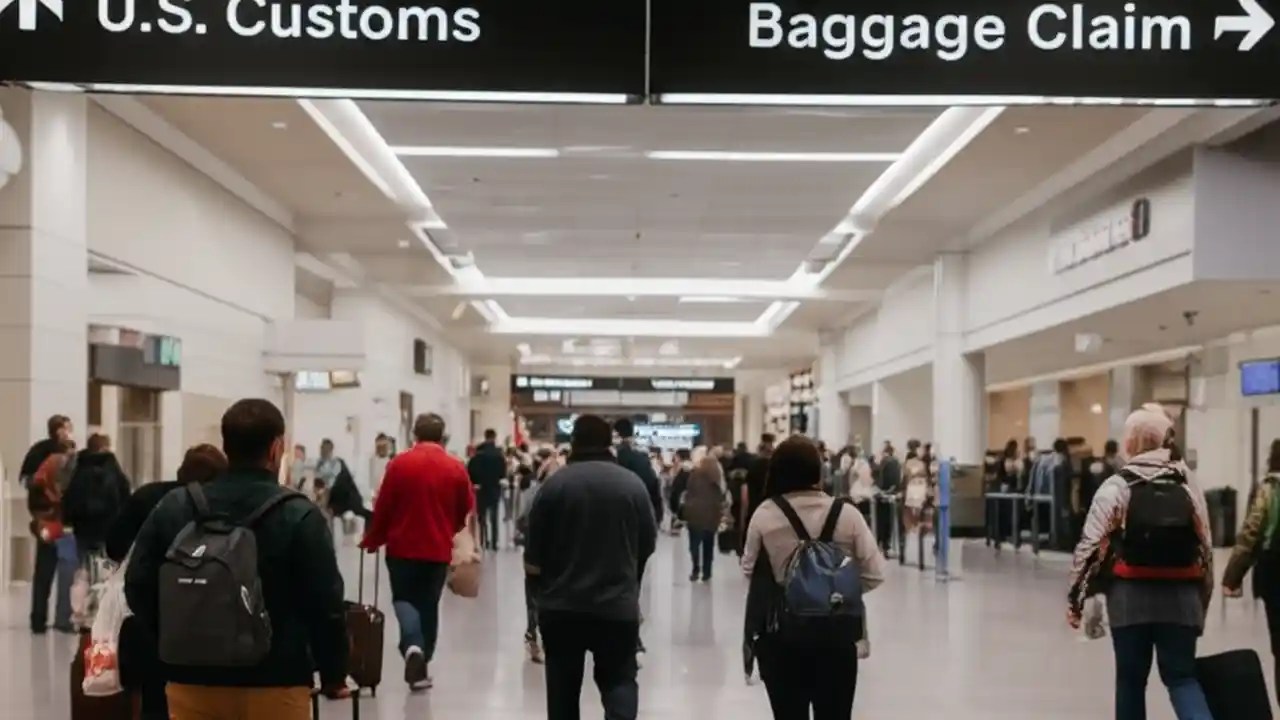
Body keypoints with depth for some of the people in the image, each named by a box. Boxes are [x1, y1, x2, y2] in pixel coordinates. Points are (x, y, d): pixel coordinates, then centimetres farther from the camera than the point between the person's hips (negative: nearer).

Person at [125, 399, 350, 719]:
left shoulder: (173, 508, 4)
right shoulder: (299, 517, -8)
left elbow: (138, 586, 7)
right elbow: (325, 606, -8)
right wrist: (334, 675, 5)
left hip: (193, 680, 4)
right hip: (274, 683, -3)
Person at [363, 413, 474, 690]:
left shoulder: (399, 463, -7)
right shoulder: (456, 468, -1)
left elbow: (383, 507, -5)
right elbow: (466, 510, 6)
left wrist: (373, 540, 9)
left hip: (403, 546, -2)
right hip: (439, 549, 2)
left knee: (404, 598, 11)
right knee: (429, 605, 13)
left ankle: (412, 646, -16)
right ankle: (422, 666, 15)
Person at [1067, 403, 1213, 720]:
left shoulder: (1116, 487, -5)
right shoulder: (1188, 488, 7)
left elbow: (1091, 547, -8)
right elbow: (1205, 551, 10)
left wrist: (1076, 597, 1)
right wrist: (1201, 603, 19)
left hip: (1131, 597, -2)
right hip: (1180, 597, 3)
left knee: (1130, 678, 12)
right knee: (1182, 676, 8)